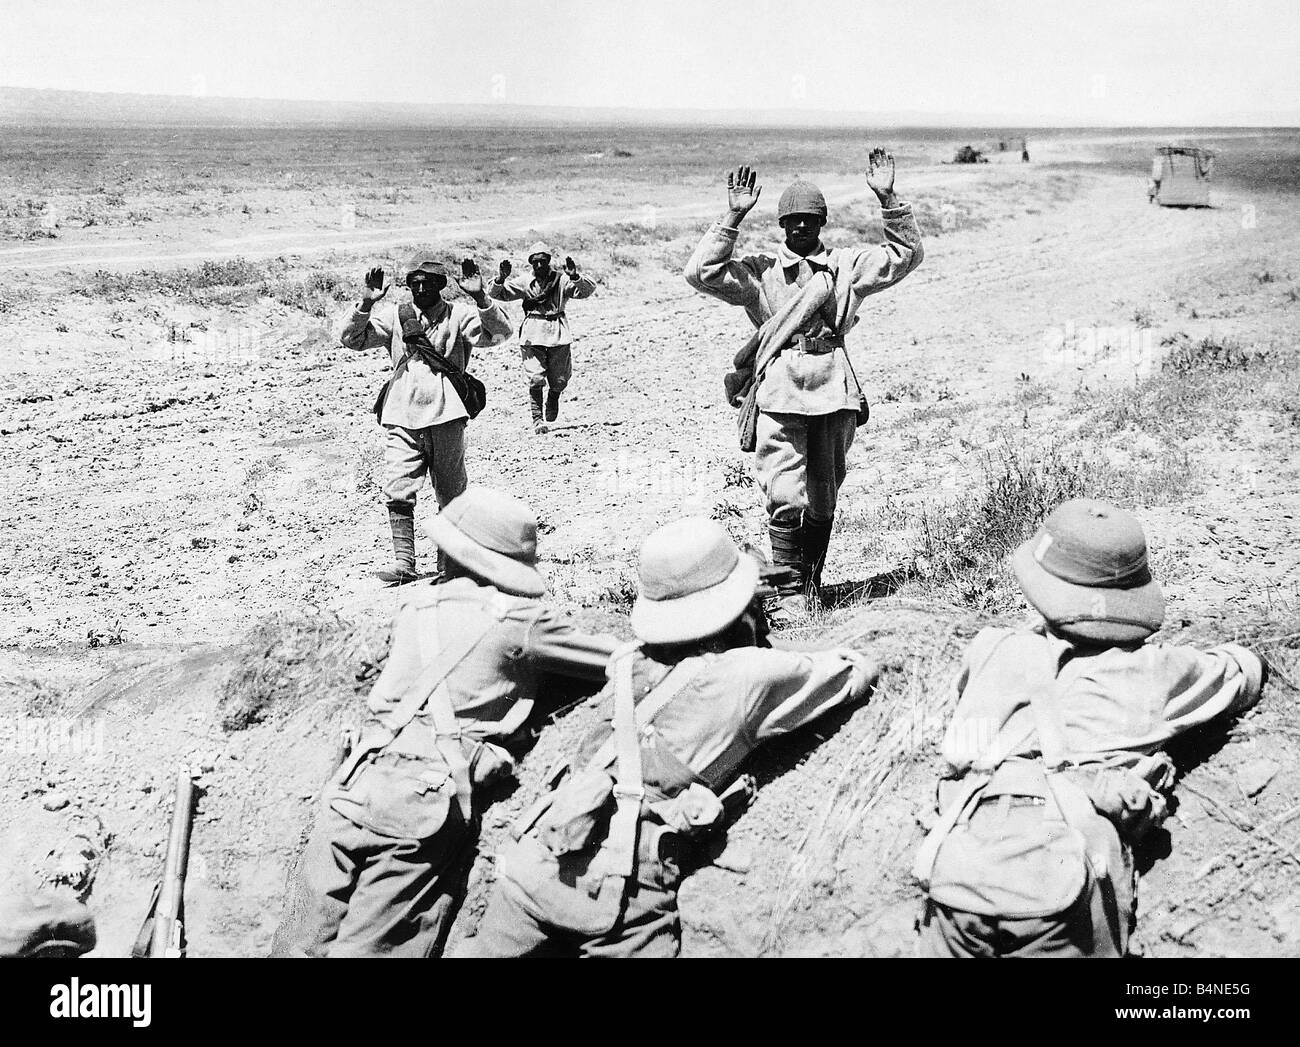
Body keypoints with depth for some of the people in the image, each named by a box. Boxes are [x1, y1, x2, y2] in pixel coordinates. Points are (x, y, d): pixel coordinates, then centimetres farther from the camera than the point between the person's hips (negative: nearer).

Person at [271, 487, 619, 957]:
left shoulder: (416, 605, 15)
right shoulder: (519, 620, 2)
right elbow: (620, 661, 9)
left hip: (356, 785, 4)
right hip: (428, 801, -4)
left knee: (300, 944, 8)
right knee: (370, 949, 0)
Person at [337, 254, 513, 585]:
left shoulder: (458, 315, 5)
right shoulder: (393, 315, 9)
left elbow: (499, 334, -9)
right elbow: (350, 338, 2)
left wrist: (480, 299, -22)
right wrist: (365, 304, -13)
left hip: (446, 419, -1)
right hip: (402, 420, 1)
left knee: (451, 494, 9)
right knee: (398, 493, -10)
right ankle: (404, 563, -7)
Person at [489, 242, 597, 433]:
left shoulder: (562, 281, 1)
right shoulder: (524, 284, 6)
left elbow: (588, 291, -10)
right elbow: (496, 294, 4)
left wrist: (575, 277, -29)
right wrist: (501, 279, -17)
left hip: (558, 335, 0)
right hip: (533, 336, 0)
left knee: (559, 380, 6)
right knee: (535, 379, -10)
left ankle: (553, 403, 39)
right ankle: (537, 419, -2)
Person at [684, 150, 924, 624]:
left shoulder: (846, 264, 15)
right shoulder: (759, 270, 8)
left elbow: (906, 254, 14)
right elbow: (700, 273, -3)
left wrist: (888, 200, 3)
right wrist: (733, 217, -8)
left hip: (834, 391, 3)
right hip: (779, 393, -3)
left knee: (823, 497, 10)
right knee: (785, 497, -12)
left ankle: (811, 583, 24)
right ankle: (790, 594, -6)